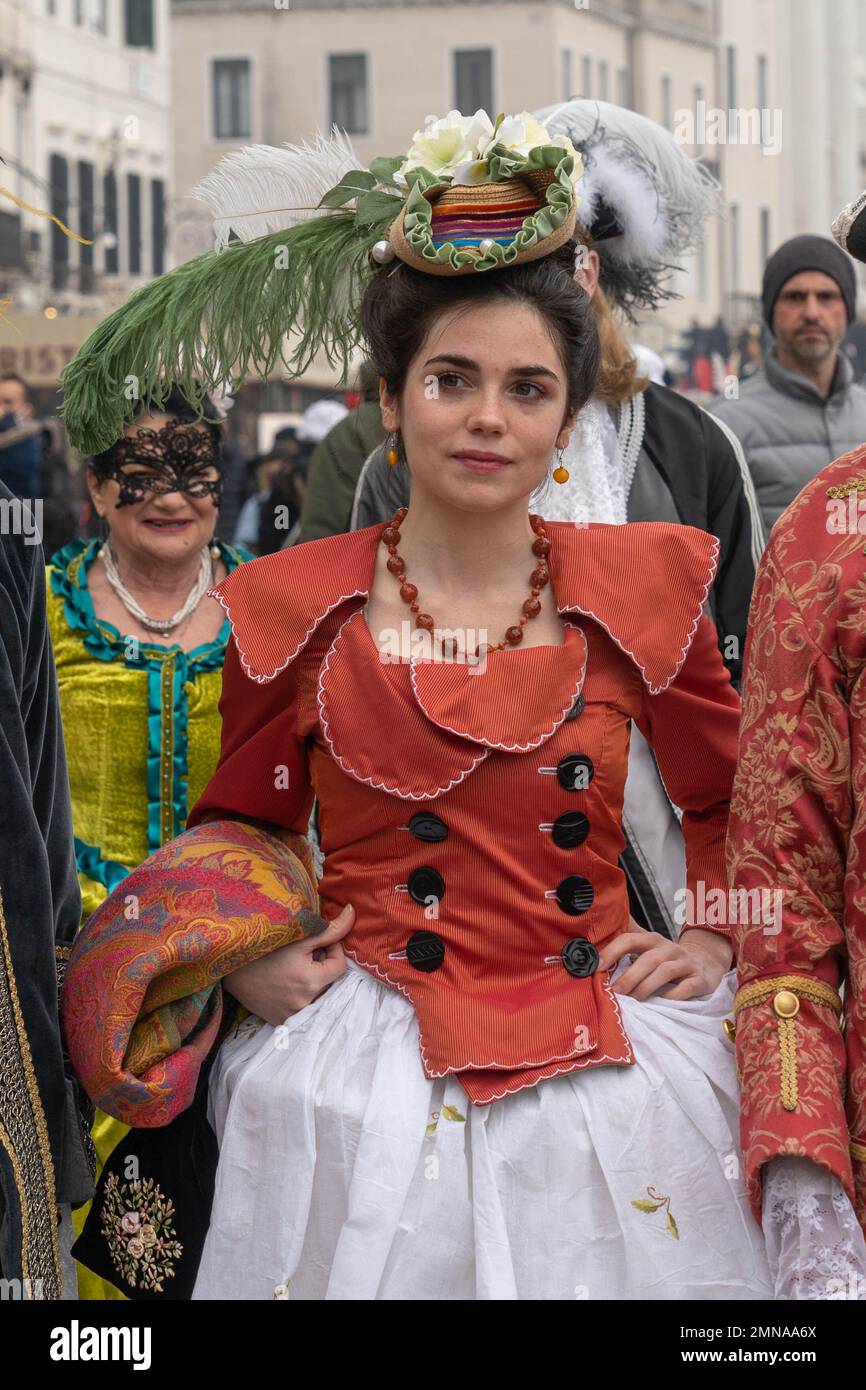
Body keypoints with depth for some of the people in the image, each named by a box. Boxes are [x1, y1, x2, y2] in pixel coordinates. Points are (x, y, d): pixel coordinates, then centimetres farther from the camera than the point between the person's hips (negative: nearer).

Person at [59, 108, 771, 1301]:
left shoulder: (640, 589, 2)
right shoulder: (297, 609, 0)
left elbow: (727, 802, 17)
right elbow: (240, 821, 14)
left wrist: (713, 939, 3)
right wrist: (244, 957, -3)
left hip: (604, 1061, 1)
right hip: (369, 1080, -1)